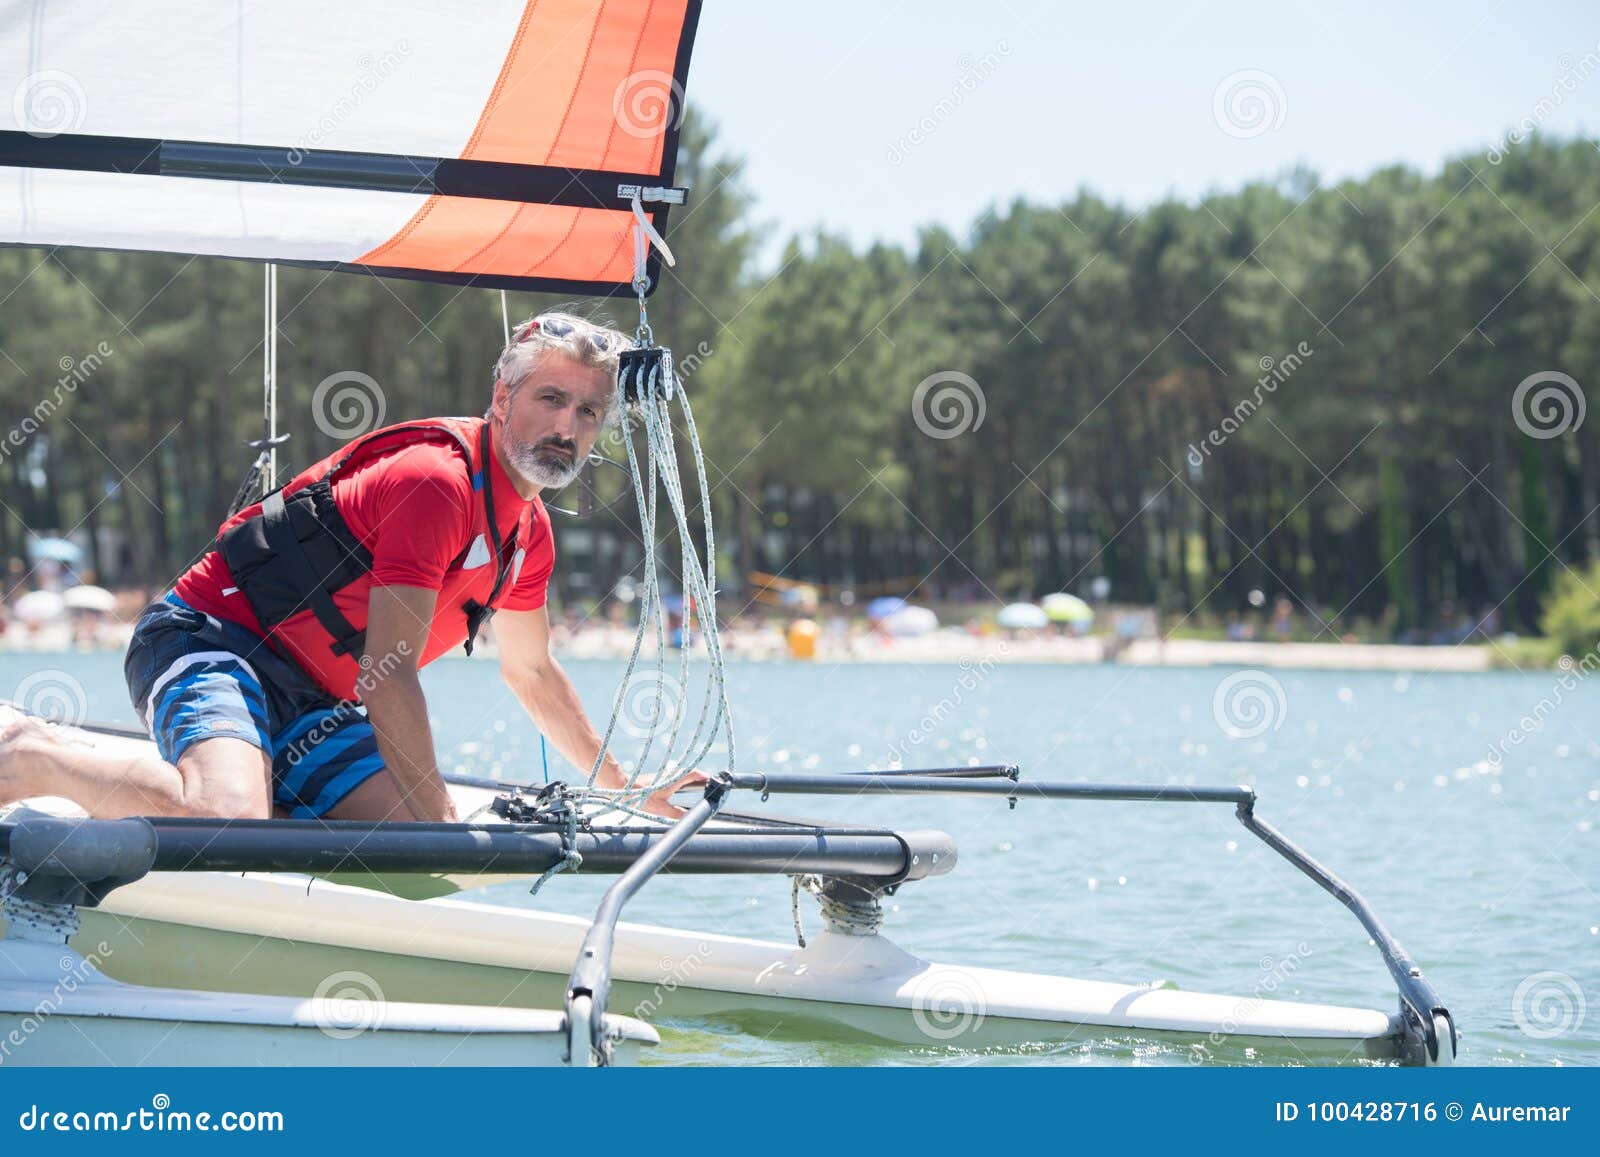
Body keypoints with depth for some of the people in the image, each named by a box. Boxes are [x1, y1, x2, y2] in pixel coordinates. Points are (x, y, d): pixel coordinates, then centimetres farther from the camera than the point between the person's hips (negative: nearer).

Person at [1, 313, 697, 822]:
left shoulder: (529, 531, 10)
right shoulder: (437, 479, -20)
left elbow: (531, 672, 27)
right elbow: (388, 673, -23)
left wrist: (626, 788, 28)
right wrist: (445, 823, -23)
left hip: (309, 700, 10)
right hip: (209, 639, -10)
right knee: (225, 821, -37)